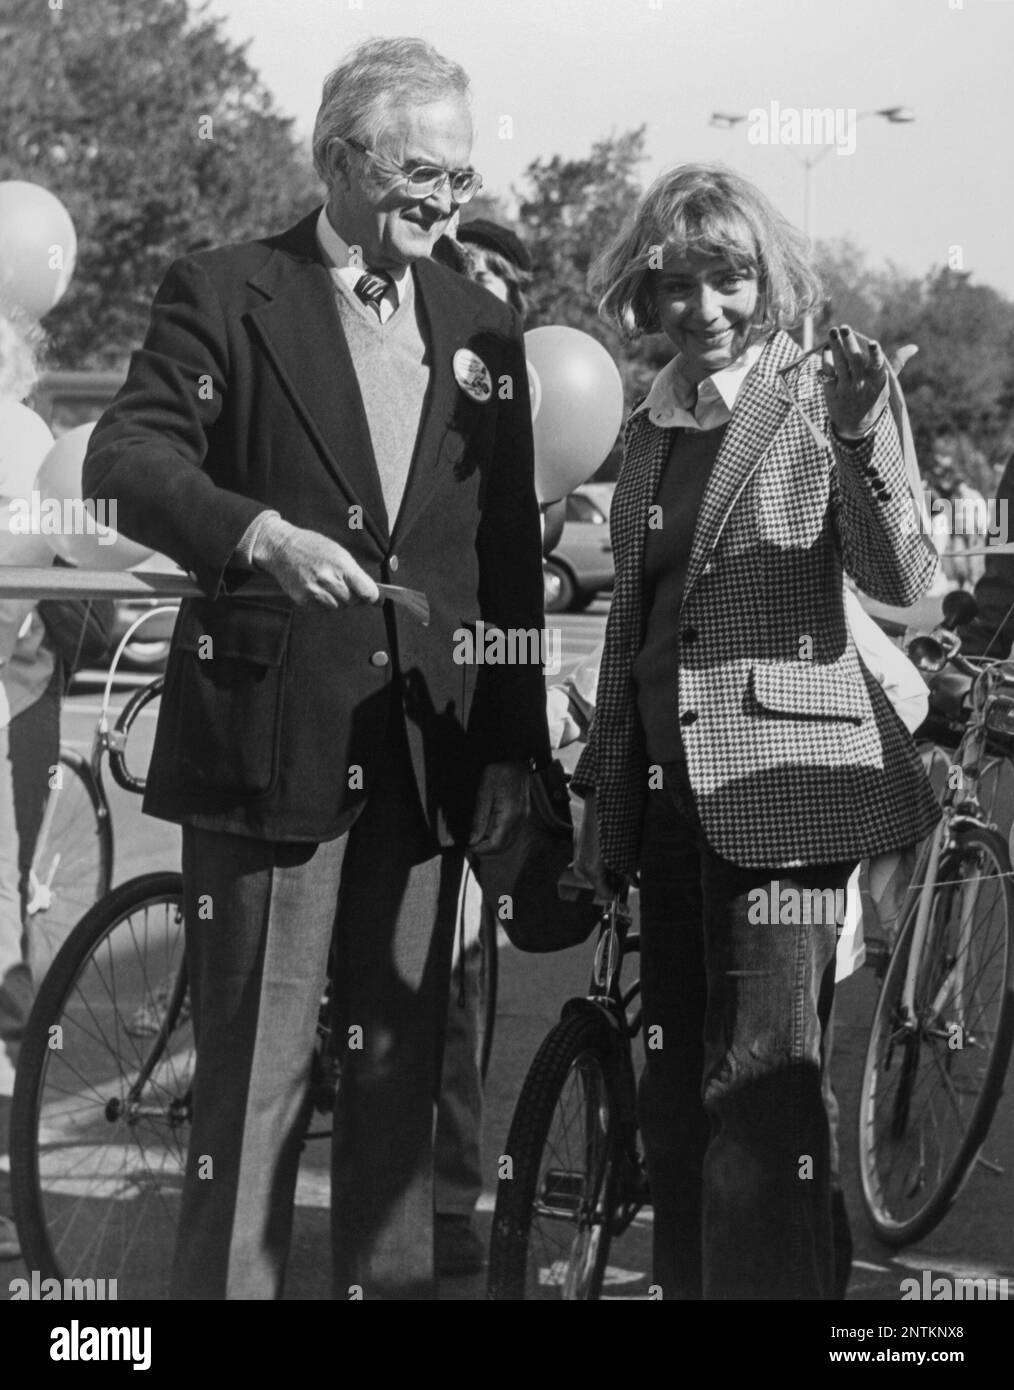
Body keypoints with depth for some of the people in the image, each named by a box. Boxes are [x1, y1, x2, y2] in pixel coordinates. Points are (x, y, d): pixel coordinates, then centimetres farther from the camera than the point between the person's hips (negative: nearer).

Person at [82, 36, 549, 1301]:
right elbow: (125, 458, -12)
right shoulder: (224, 296, 1)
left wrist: (514, 747, 7)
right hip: (269, 738, -4)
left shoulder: (483, 332, 13)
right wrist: (262, 534, -29)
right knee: (252, 1070, -2)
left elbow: (511, 563, 13)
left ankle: (389, 1279, 20)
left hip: (428, 756, 4)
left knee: (401, 1062, 10)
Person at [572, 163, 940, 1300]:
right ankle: (685, 1279, 21)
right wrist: (599, 798, 19)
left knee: (761, 1082, -10)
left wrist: (857, 442, -29)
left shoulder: (824, 397, -3)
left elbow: (902, 584, -13)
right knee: (675, 1086, 11)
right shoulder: (652, 426, 13)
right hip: (666, 779, 6)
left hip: (780, 775, -6)